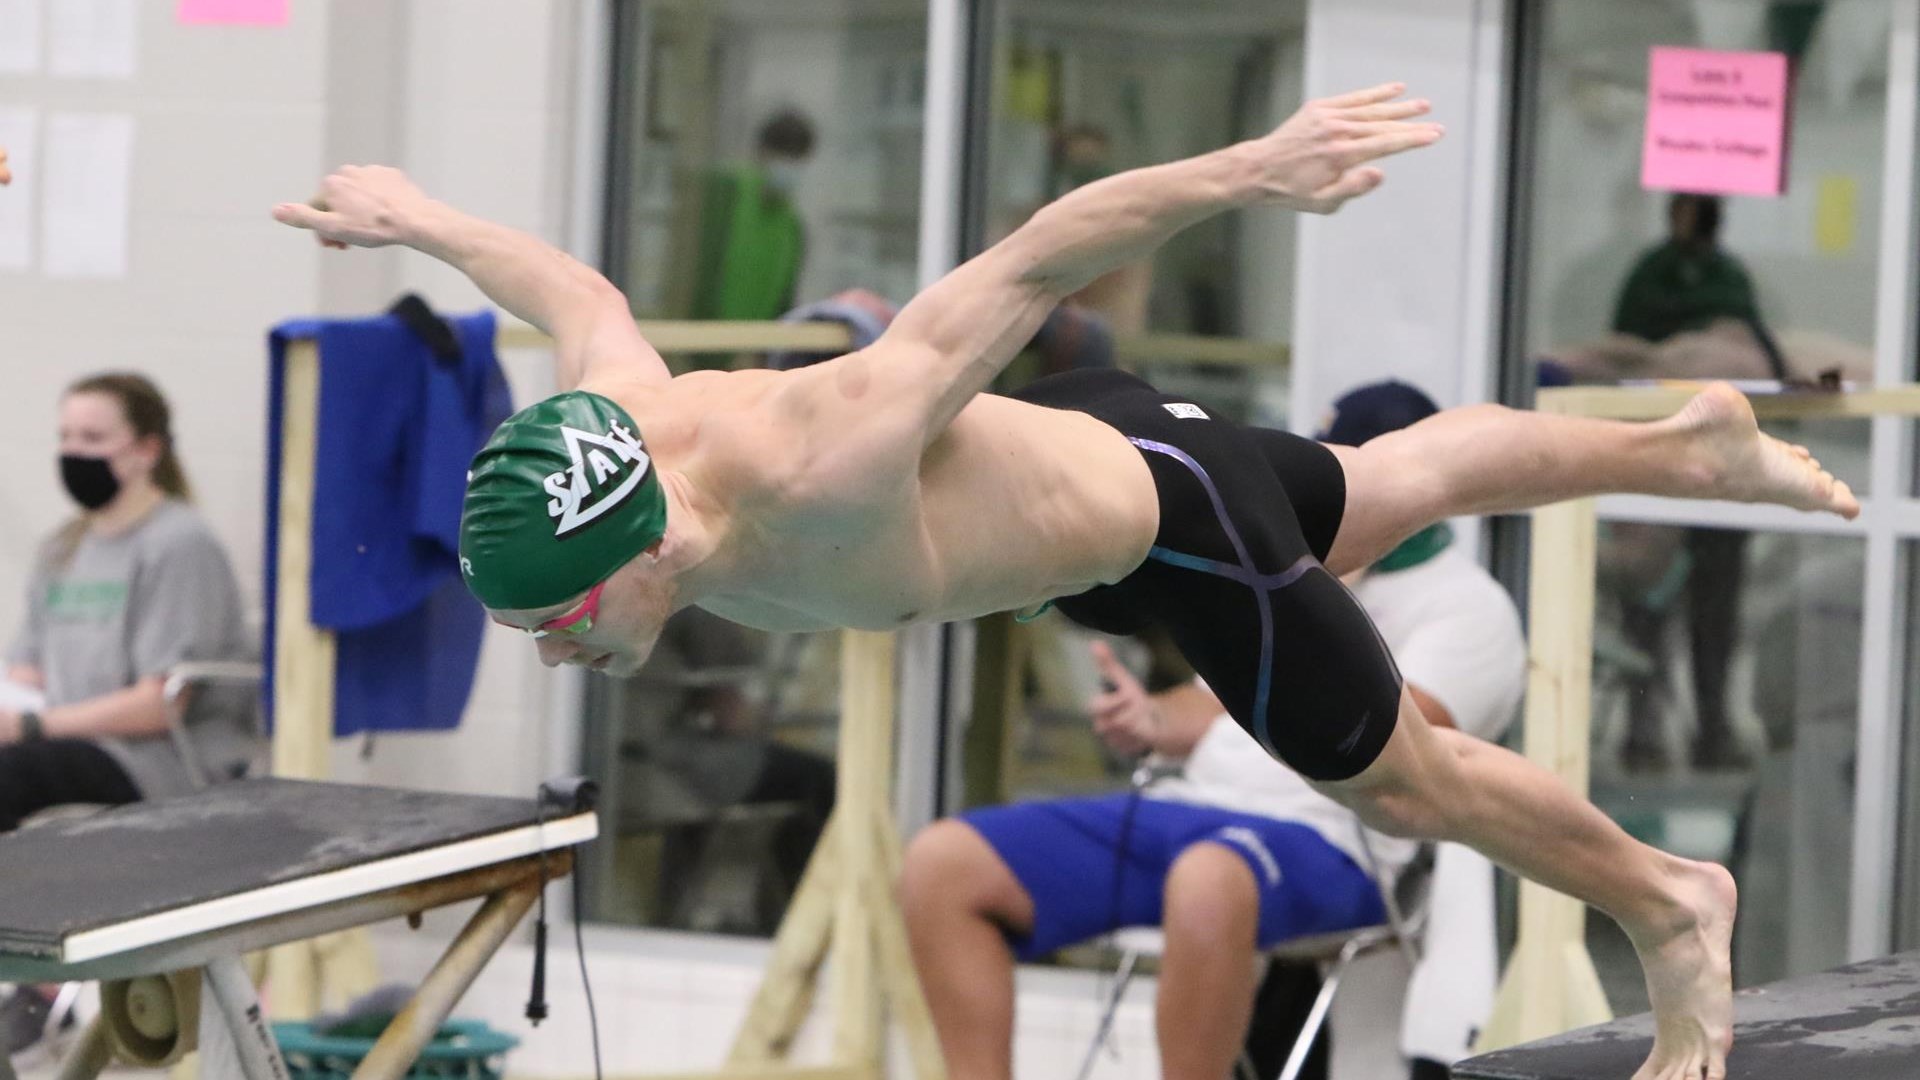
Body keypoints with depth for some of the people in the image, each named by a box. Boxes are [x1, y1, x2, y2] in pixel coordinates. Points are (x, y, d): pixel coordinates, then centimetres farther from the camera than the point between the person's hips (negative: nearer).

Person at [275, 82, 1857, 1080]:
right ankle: (1688, 448, 55)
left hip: (1165, 516, -7)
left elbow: (1029, 263, -46)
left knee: (1401, 781, 15)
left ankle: (1667, 906, 40)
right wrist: (416, 220, 15)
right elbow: (580, 289, -3)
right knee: (1405, 485, 31)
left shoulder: (824, 480, -47)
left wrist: (1250, 171, -49)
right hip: (1069, 434, 7)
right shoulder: (599, 417, -26)